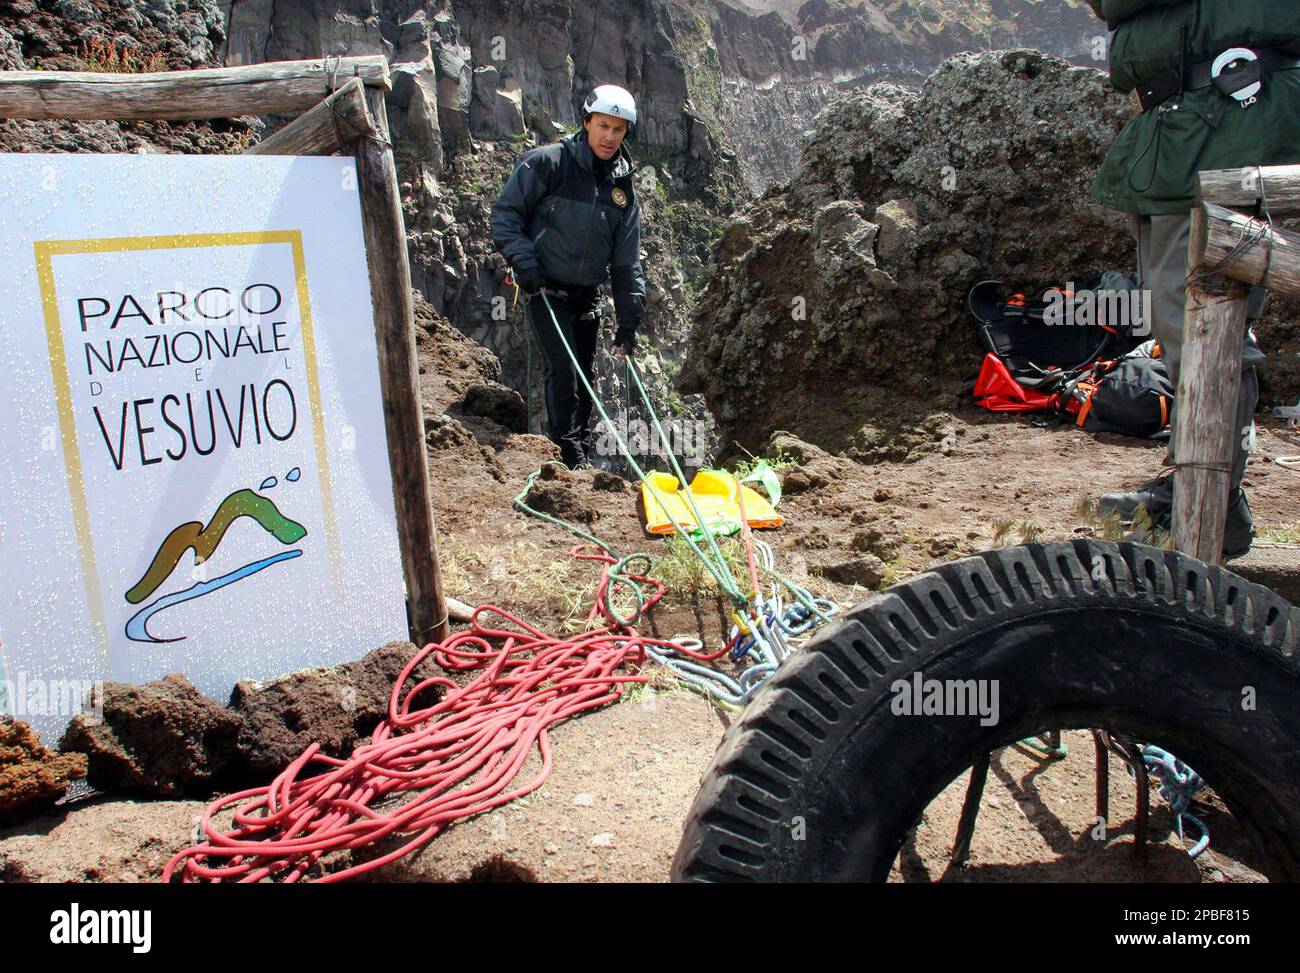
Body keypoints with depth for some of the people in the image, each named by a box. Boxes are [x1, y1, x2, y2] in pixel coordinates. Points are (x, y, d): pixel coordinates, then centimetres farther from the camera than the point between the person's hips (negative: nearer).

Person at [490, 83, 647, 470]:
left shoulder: (623, 187, 7)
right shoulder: (548, 163, -10)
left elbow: (627, 260, 8)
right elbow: (504, 213, -7)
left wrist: (629, 318, 3)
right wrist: (524, 260, -19)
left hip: (587, 293, 6)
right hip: (545, 289, -5)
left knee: (586, 374, 10)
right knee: (563, 368, -13)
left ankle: (584, 458, 24)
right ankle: (568, 455, 0)